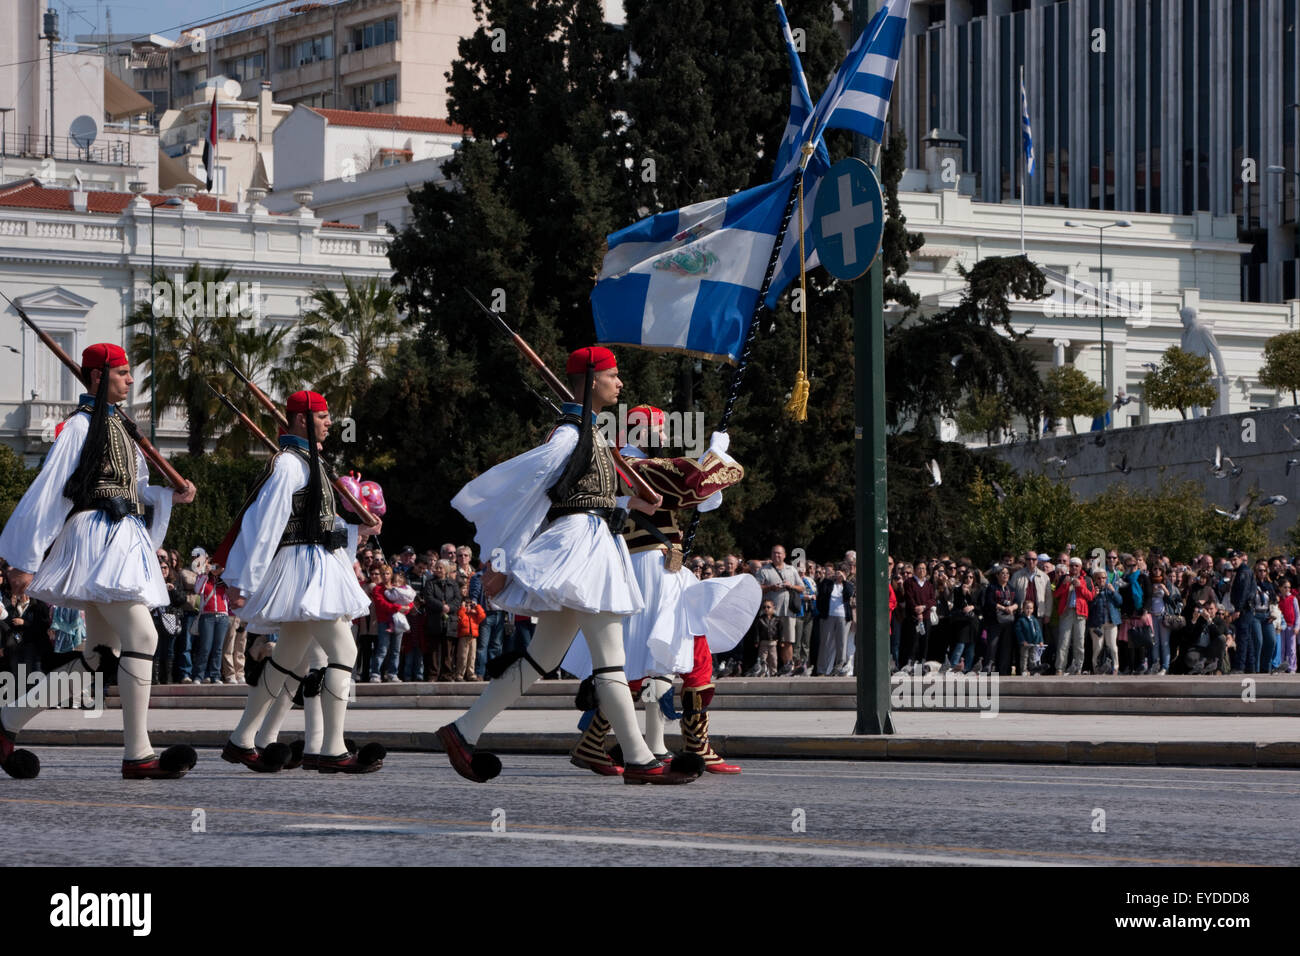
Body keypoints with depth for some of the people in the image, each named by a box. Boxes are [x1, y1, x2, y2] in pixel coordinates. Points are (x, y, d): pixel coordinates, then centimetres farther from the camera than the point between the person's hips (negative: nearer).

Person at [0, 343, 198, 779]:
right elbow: (47, 491, -10)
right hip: (97, 537, -10)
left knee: (99, 654, 12)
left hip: (121, 541, 10)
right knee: (141, 635, -17)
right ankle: (138, 754, -18)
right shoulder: (80, 425, -7)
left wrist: (170, 496, 6)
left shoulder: (114, 425, 21)